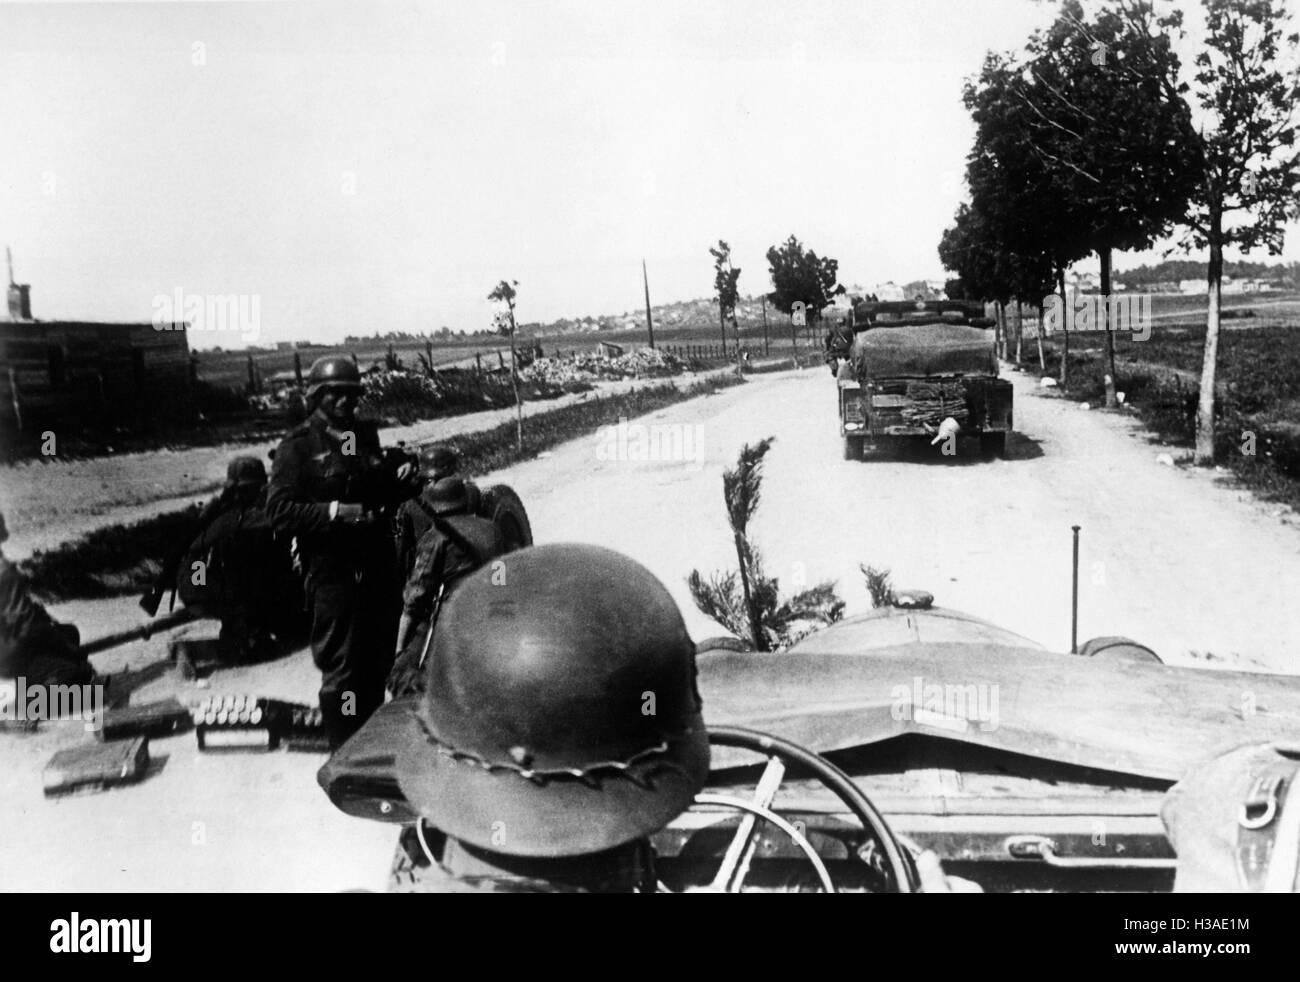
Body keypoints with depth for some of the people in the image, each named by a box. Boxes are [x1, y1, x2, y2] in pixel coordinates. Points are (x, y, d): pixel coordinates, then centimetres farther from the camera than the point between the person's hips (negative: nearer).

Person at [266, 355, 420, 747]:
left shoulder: (366, 436, 14)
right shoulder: (298, 446, -4)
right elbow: (280, 510, -11)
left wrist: (402, 479, 5)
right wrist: (334, 512, -21)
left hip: (378, 563, 6)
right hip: (332, 569, -6)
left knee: (378, 663, 15)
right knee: (340, 667, -2)